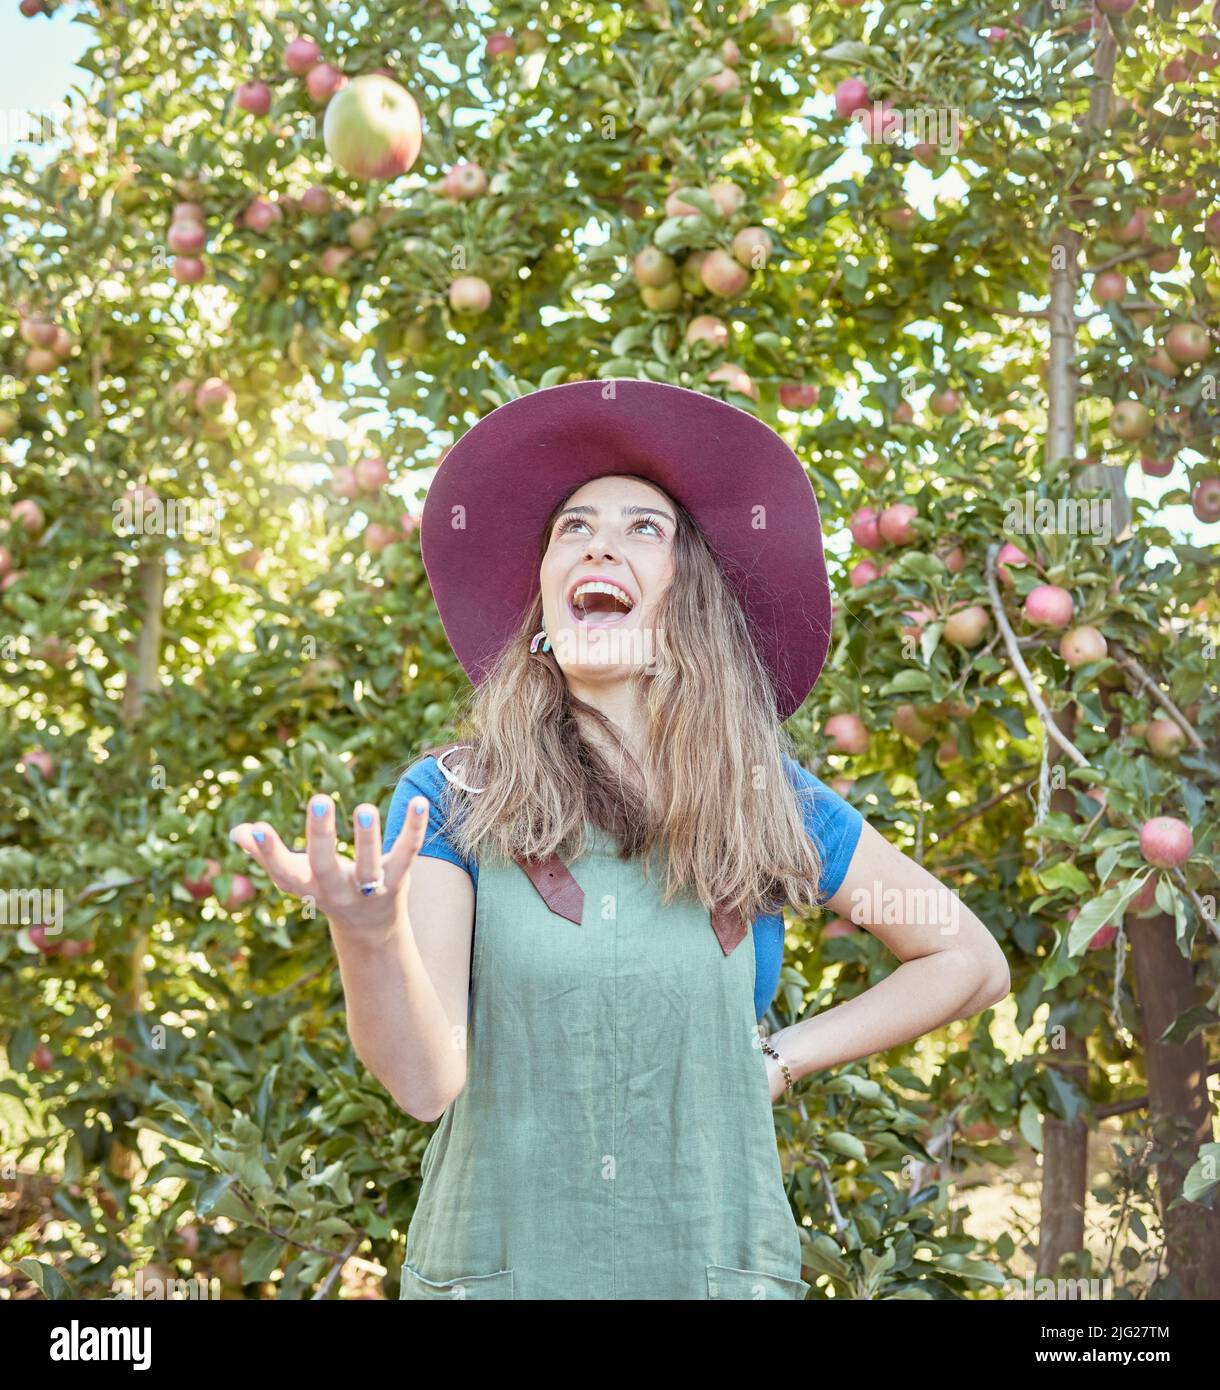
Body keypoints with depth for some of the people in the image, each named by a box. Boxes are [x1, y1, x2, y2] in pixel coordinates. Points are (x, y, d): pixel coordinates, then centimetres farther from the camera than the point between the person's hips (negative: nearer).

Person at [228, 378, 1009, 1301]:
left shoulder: (764, 800, 0)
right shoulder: (452, 796, -6)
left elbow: (970, 963, 9)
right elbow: (425, 1079, -17)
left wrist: (780, 1062, -1)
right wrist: (368, 932, -35)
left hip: (715, 1264, 1)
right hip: (496, 1265, -1)